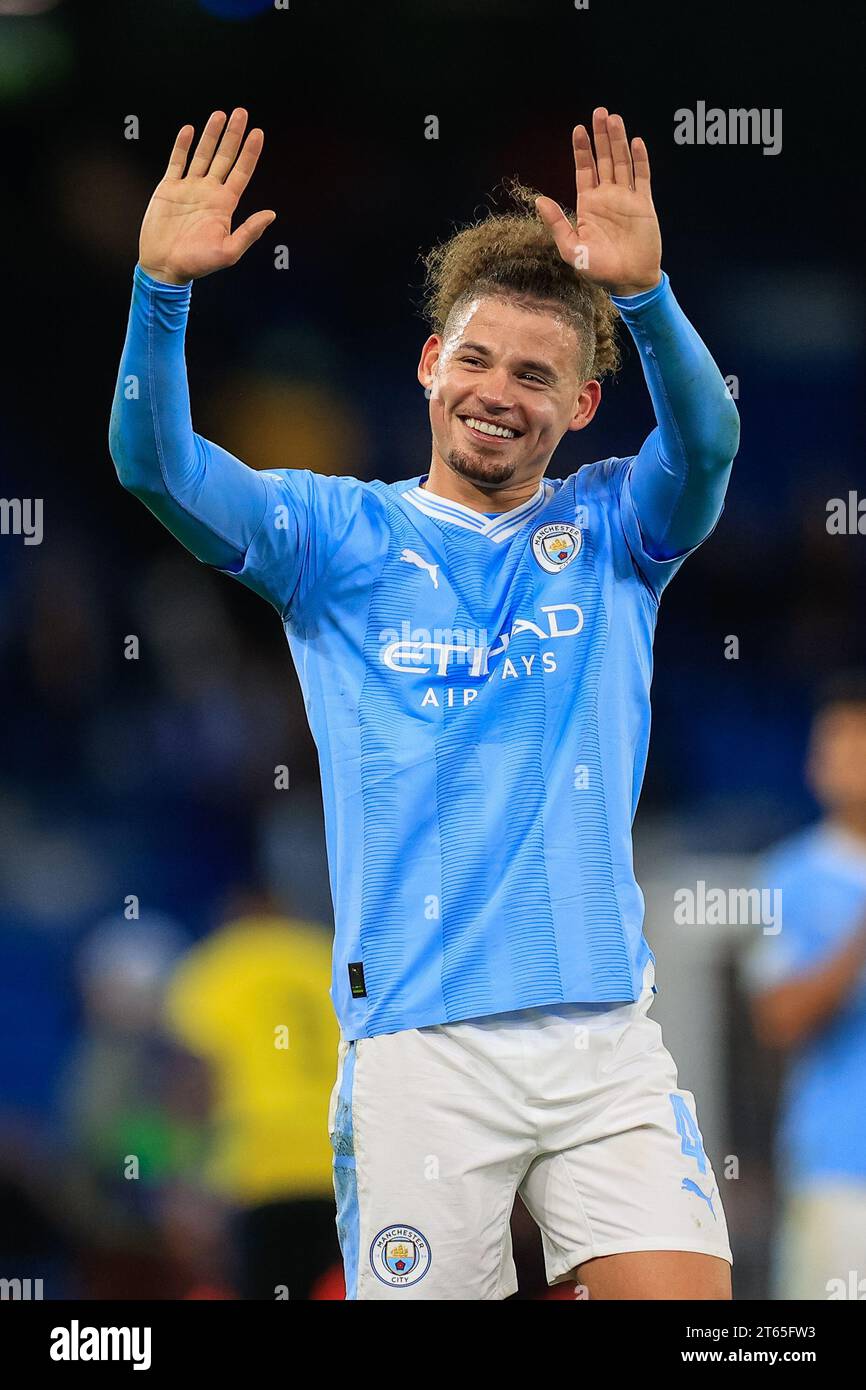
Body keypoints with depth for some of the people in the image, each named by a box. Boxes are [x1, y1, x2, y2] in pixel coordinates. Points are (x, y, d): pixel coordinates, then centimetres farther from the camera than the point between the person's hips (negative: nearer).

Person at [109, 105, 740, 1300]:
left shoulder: (610, 532, 10)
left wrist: (644, 294, -30)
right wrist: (162, 290, -23)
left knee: (683, 1293, -12)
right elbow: (158, 463, -6)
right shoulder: (339, 536, 8)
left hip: (606, 1037, 1)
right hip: (419, 1047, -1)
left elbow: (704, 445, -10)